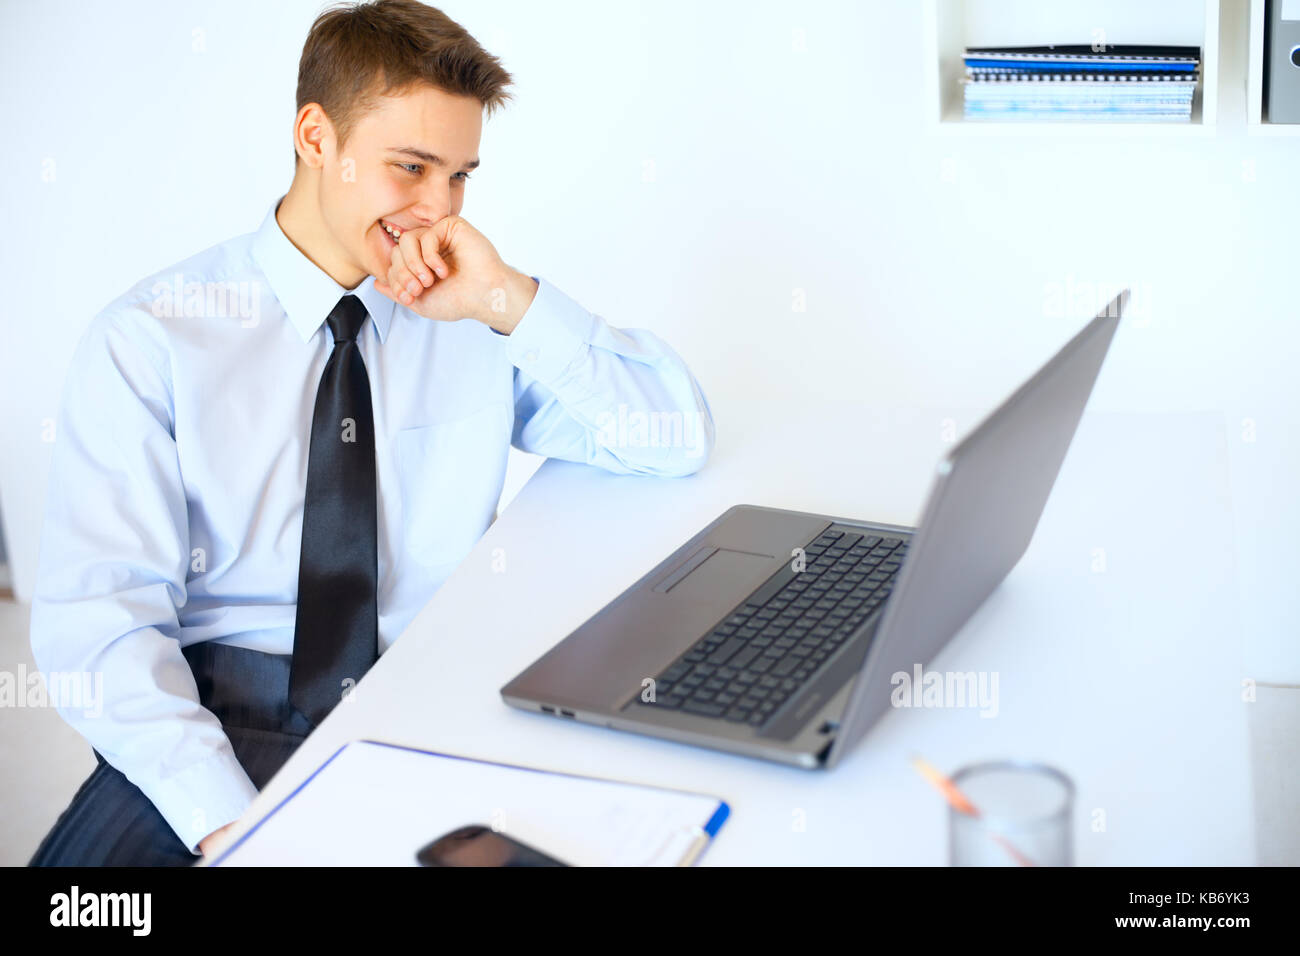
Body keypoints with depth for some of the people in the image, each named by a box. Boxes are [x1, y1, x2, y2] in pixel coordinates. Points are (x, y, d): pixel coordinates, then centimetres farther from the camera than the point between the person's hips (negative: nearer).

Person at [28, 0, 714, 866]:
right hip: (230, 718, -2)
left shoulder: (481, 323, 6)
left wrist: (510, 301, -10)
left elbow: (681, 438, 2)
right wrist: (226, 820, -21)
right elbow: (99, 617, -8)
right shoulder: (151, 340, -2)